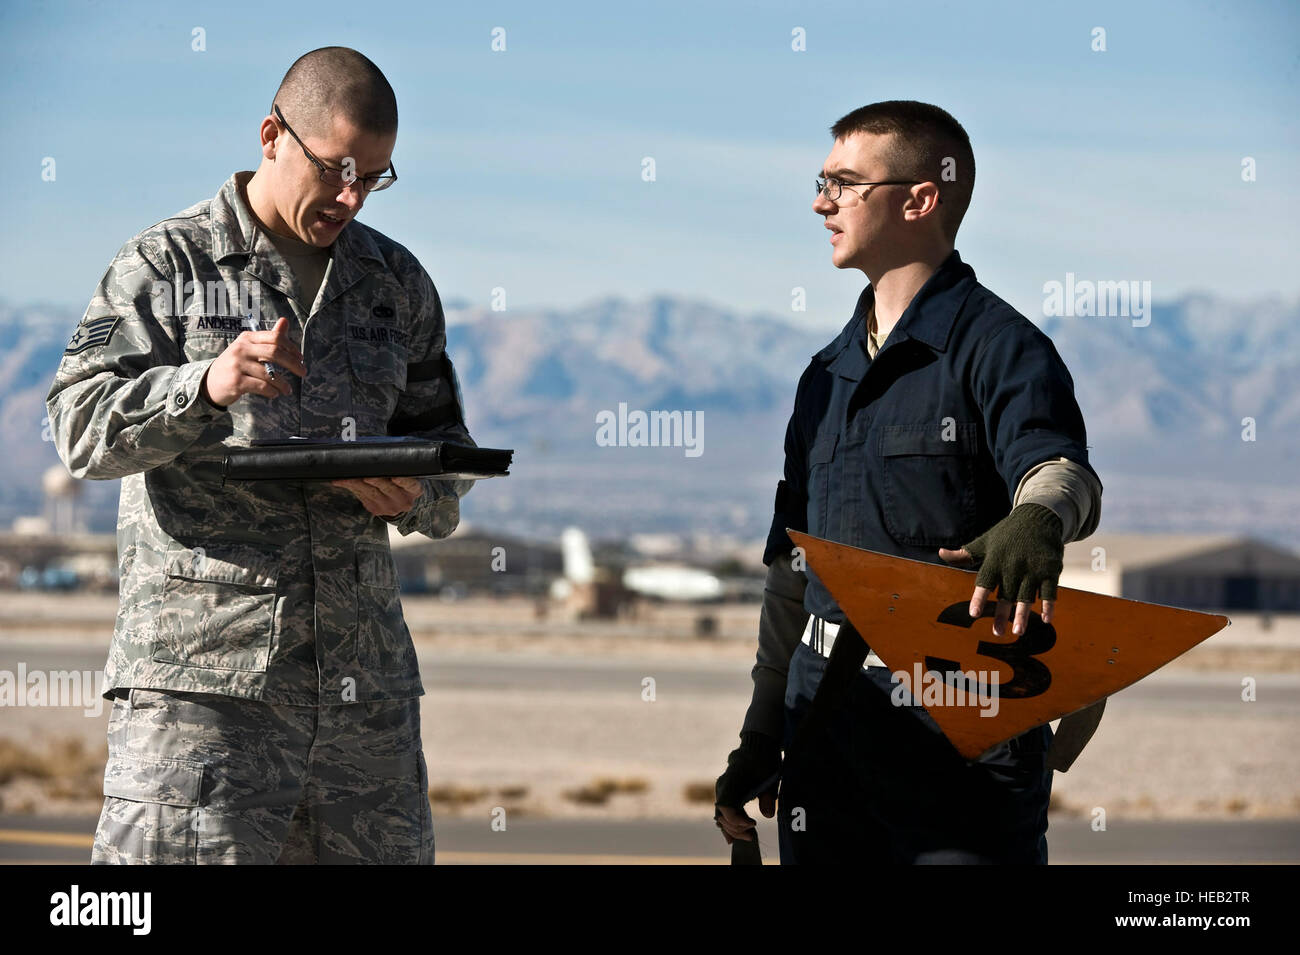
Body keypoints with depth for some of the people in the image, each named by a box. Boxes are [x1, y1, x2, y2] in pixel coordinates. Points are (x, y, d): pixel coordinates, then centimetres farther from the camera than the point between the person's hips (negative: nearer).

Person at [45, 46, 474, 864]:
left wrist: (414, 495, -4)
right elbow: (83, 429, -8)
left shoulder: (399, 284, 17)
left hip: (365, 676, 5)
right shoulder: (165, 266, 3)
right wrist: (206, 387, -27)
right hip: (200, 677, -4)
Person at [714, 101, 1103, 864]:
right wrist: (759, 742, 18)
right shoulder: (827, 376, 18)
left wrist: (1038, 522, -48)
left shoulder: (998, 346, -5)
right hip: (827, 735, 7)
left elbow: (1058, 468, -24)